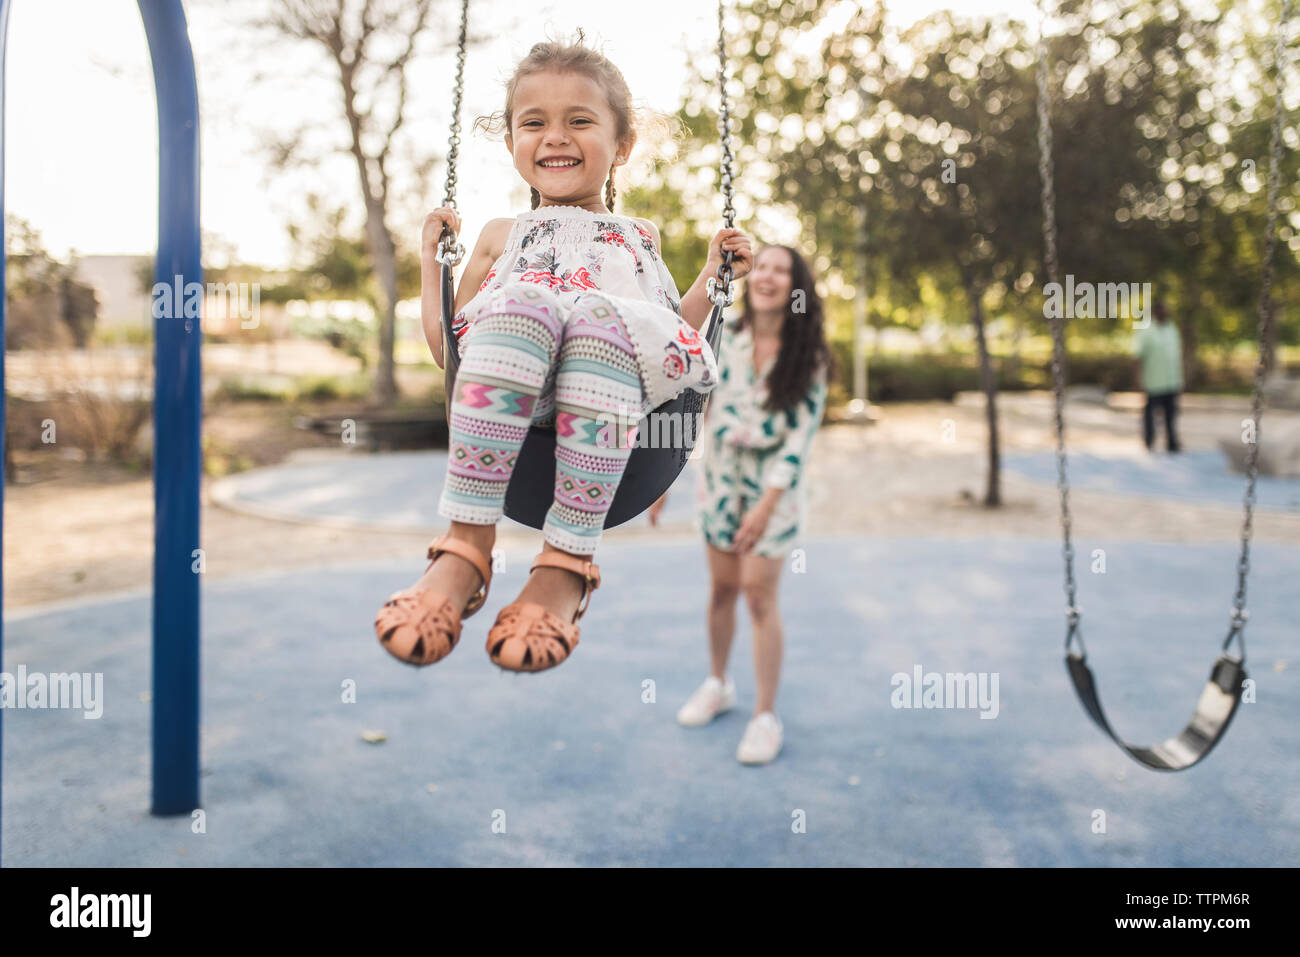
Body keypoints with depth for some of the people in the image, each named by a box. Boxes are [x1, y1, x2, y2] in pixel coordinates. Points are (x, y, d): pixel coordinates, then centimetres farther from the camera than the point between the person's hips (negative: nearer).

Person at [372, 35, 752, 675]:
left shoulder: (638, 239, 37)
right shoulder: (503, 237, 36)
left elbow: (679, 335, 32)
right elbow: (444, 347, 30)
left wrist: (713, 275, 23)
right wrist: (431, 257, 28)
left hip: (623, 388, 0)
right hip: (508, 397, 0)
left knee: (598, 314, -37)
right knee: (523, 301, -36)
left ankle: (567, 561, -36)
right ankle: (466, 547, -39)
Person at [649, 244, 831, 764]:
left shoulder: (808, 358, -11)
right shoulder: (722, 341, -5)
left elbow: (800, 436, -14)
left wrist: (767, 505, -21)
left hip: (774, 490, -3)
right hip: (719, 481, 3)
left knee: (759, 594, -4)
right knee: (722, 587, 12)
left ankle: (766, 715, 8)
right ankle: (717, 684, 34)